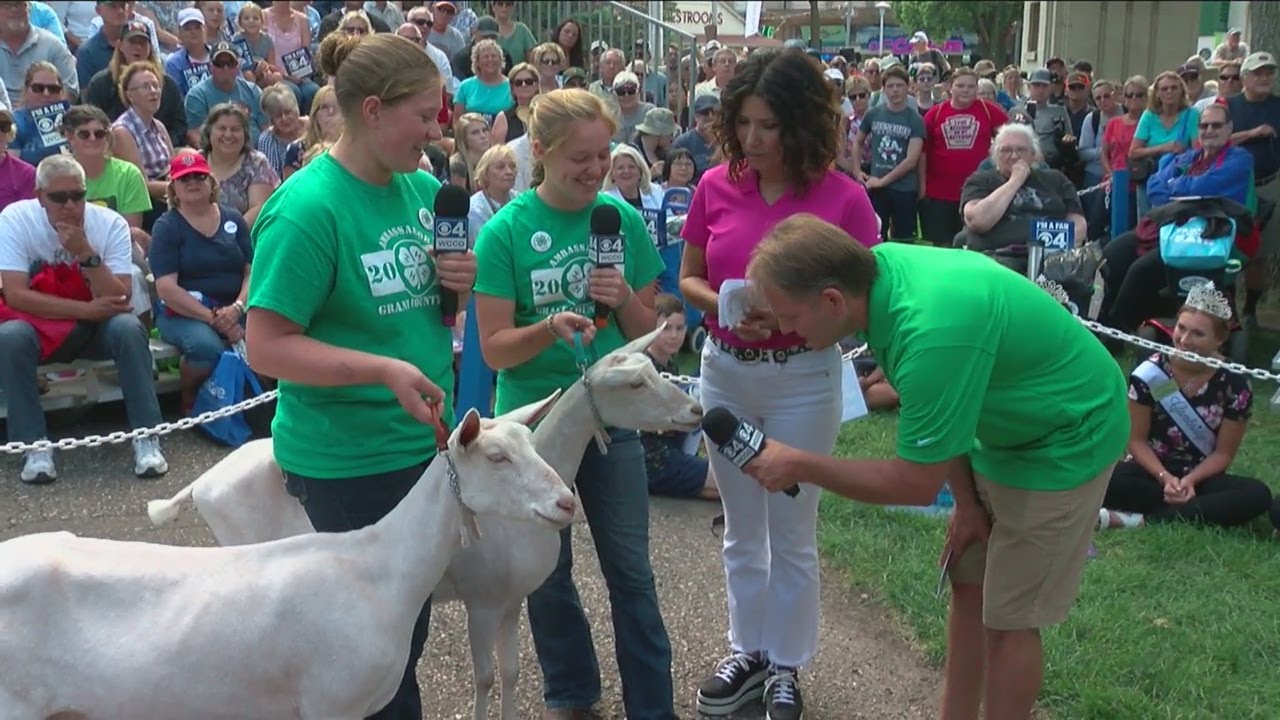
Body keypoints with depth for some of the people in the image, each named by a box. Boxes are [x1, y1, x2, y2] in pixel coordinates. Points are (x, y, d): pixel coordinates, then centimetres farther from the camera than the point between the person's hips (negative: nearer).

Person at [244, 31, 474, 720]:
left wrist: (462, 283, -4)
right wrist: (384, 369, -28)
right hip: (349, 460, -7)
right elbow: (265, 346, -19)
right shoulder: (307, 208, -19)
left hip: (426, 439, 7)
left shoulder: (422, 188, 4)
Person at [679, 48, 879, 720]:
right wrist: (723, 306, -15)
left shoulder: (842, 197, -13)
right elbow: (688, 278, 6)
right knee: (741, 527, 17)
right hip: (723, 372, 3)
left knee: (791, 532, 9)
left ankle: (786, 666, 27)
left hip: (802, 379, -3)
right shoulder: (716, 185, -3)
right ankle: (747, 650, 34)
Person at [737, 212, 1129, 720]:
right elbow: (938, 409, 1)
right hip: (1005, 425, 8)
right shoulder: (879, 267, -13)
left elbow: (917, 483, -27)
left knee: (1009, 617, 0)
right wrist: (967, 499, 1)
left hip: (1063, 441, -8)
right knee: (968, 584, 14)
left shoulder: (931, 334, -39)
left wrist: (799, 465, -19)